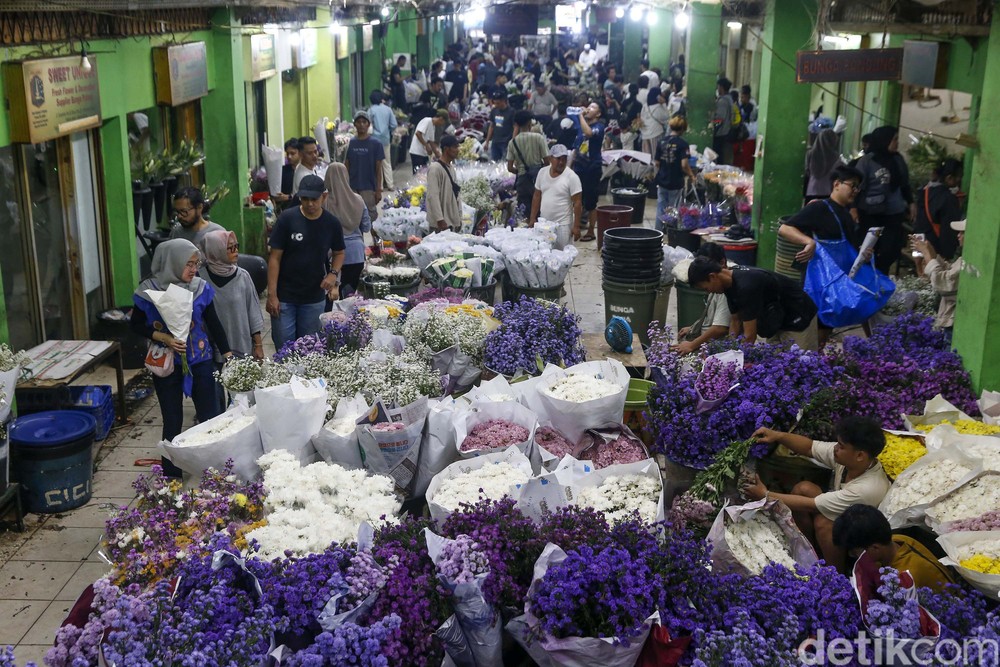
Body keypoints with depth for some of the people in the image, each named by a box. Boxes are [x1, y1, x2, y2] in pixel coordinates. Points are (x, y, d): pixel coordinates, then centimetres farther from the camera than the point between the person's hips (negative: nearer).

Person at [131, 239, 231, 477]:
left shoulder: (200, 288, -4)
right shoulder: (149, 291, -9)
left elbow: (214, 323, 4)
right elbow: (135, 324, 1)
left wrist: (227, 355, 0)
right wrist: (163, 337, -15)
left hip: (200, 362, 1)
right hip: (166, 365, -1)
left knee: (210, 417, 3)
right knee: (172, 422, 8)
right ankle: (172, 475, 21)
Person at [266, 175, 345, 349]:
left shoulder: (331, 223, -3)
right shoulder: (287, 219, -10)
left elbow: (339, 253, 13)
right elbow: (275, 258, -7)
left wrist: (334, 273, -8)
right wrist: (272, 295, -11)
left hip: (314, 297, 2)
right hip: (284, 297, -2)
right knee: (283, 348, -1)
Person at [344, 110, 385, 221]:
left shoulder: (375, 143, -4)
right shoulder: (351, 143, 4)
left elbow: (378, 169, -3)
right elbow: (346, 166, 9)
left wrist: (378, 190, -6)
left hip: (369, 188, -3)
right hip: (352, 187, 3)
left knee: (369, 216, -2)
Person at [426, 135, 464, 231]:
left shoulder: (451, 169, 15)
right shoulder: (435, 168, -13)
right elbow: (433, 196, -18)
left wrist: (459, 217, 15)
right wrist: (440, 219, -22)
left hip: (452, 221, 9)